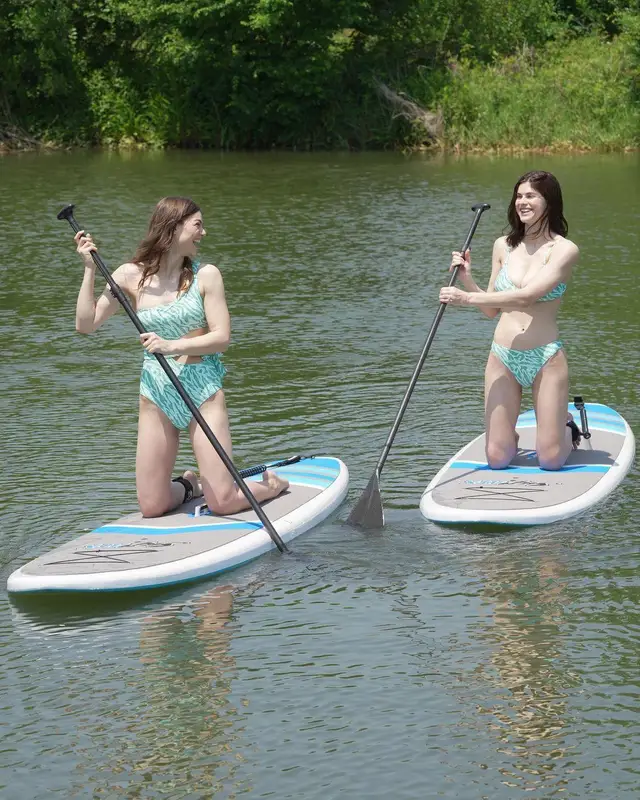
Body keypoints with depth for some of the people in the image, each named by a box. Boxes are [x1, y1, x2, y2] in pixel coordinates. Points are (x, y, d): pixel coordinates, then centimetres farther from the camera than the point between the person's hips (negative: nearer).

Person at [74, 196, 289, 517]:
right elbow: (86, 324, -2)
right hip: (156, 394, 2)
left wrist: (171, 346, -23)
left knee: (223, 503, -7)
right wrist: (90, 270, -8)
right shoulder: (131, 275, 0)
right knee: (152, 508, 2)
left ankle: (271, 482, 24)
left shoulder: (205, 274, -4)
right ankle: (191, 485, 34)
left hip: (202, 391, -2)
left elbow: (221, 337, -10)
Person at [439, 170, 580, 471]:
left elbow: (526, 297, -19)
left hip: (546, 358, -4)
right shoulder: (503, 246, 8)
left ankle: (567, 430, 31)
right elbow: (491, 309, 12)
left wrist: (467, 298, -21)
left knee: (550, 460, -1)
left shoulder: (564, 250, -6)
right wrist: (467, 279, -4)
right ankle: (510, 434, 33)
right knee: (497, 459, 0)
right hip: (503, 357, 4)